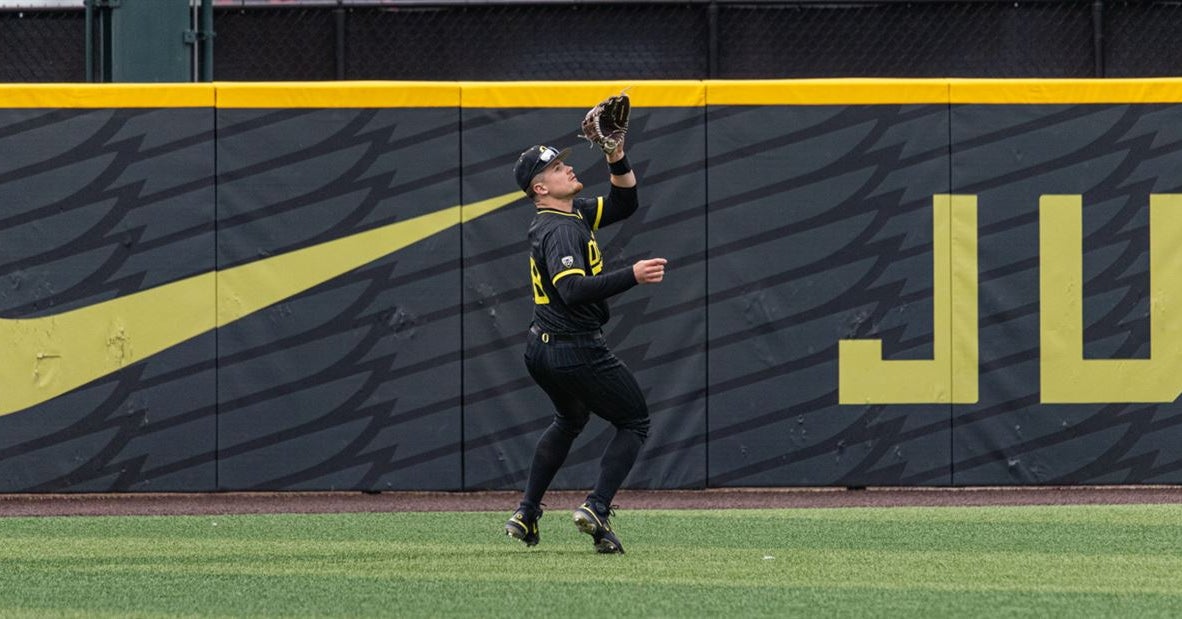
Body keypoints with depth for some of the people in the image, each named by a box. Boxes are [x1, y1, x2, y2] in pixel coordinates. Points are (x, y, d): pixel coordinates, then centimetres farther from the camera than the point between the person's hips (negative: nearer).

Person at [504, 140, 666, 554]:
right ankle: (597, 509, -10)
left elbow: (623, 204, 15)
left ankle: (526, 515, 27)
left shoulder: (573, 211, 9)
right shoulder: (560, 230, -21)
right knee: (634, 423, 5)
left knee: (570, 419, 32)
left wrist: (618, 161, 1)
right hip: (577, 353, -10)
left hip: (540, 350, 10)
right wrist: (632, 276, -39)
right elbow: (573, 290, -36)